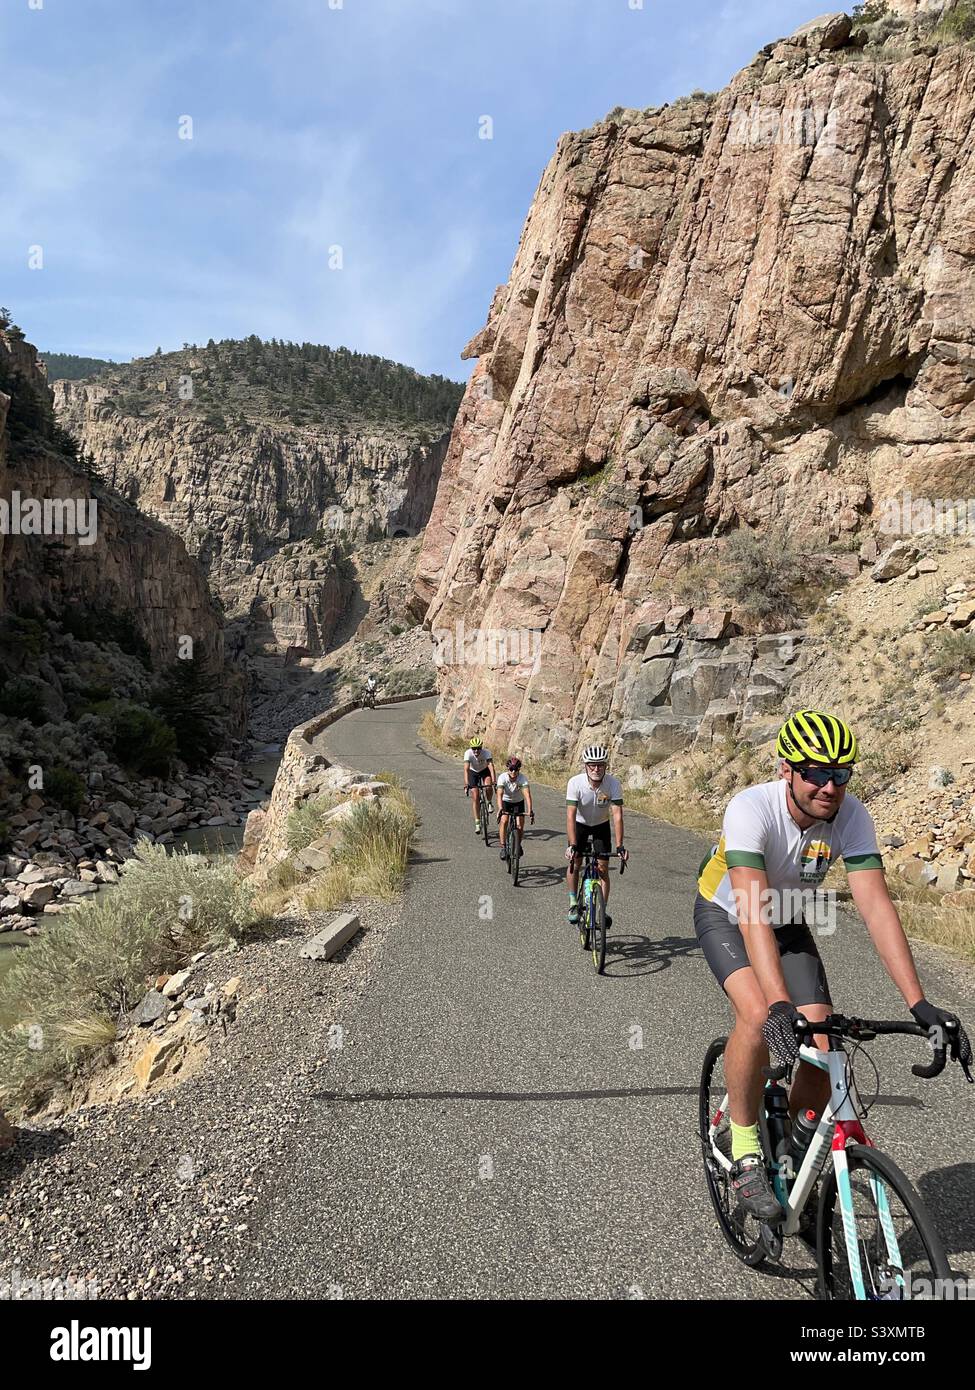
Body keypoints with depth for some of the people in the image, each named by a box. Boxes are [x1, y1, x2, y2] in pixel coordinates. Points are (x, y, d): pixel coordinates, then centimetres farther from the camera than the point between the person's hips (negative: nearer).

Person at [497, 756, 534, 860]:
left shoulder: (523, 778, -29)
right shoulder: (502, 777, -28)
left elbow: (527, 794, -40)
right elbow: (500, 794, -39)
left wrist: (530, 811, -53)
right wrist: (500, 809, -55)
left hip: (518, 802, 0)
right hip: (506, 801, 0)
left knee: (520, 826, -11)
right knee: (503, 821, -24)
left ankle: (518, 845, 17)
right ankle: (503, 847, -14)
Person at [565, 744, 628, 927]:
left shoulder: (613, 783, -28)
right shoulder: (575, 783, -30)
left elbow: (617, 815, -31)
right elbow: (570, 816, -34)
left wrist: (620, 846, -39)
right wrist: (572, 845, -42)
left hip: (601, 825, 1)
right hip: (580, 824, 0)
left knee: (603, 868, -5)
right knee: (574, 862, -10)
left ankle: (603, 910, 4)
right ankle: (573, 903, 11)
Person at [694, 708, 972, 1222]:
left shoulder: (851, 816, -24)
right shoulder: (751, 809, -36)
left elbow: (876, 906, -29)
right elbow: (753, 912, -45)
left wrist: (920, 1005, -37)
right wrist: (778, 1006, -56)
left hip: (789, 924, 4)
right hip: (726, 915, -4)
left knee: (821, 1048, -10)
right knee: (759, 1017, -31)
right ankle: (744, 1154, -8)